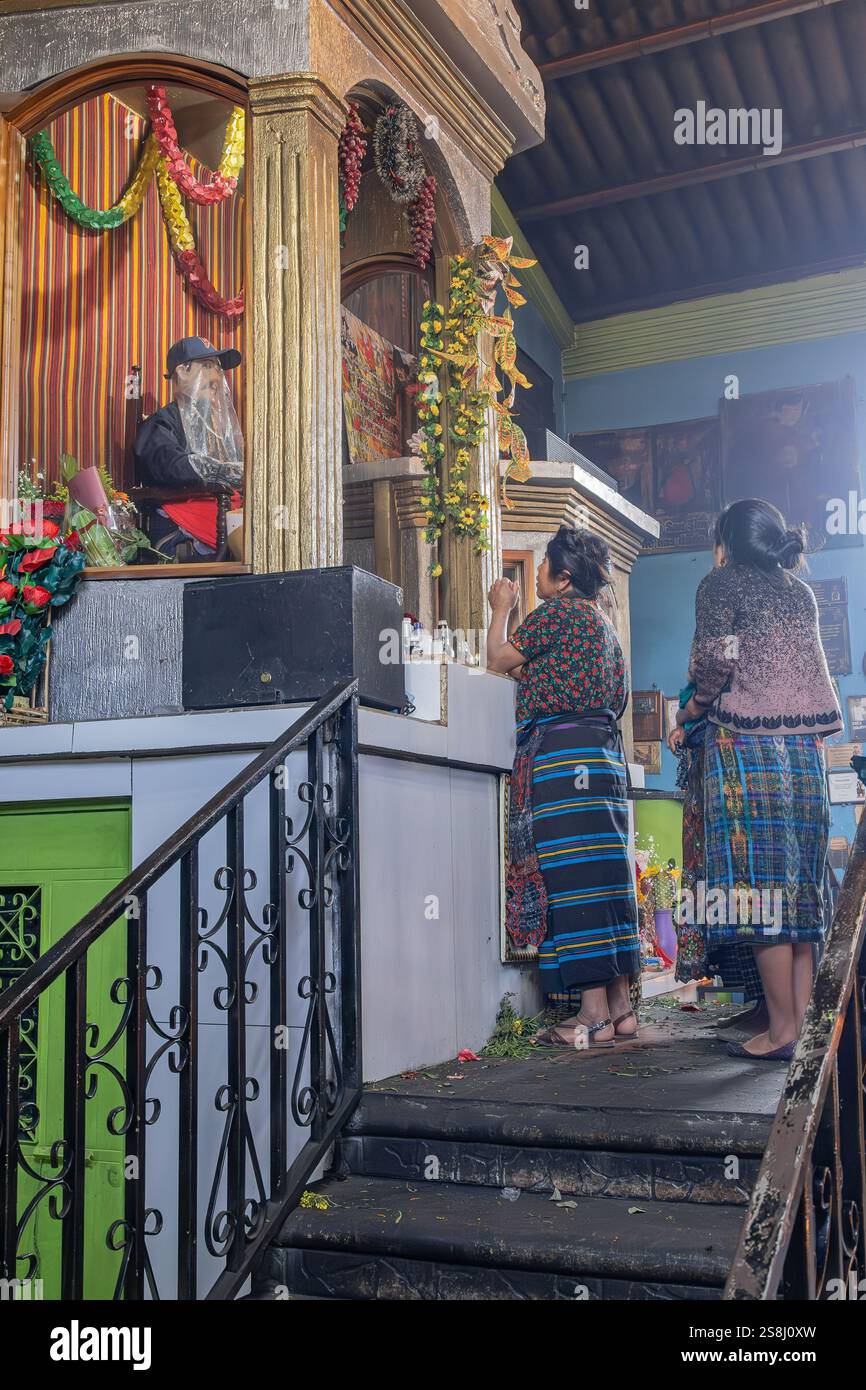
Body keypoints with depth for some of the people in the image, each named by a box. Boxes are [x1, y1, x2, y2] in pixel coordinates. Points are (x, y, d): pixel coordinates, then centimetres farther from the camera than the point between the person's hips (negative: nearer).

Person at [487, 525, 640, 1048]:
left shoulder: (558, 611, -5)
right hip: (604, 749, 9)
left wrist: (502, 608, 17)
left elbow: (498, 659, 1)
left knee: (573, 875, -10)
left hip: (561, 749, -9)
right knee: (603, 874, 8)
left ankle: (594, 1015, -11)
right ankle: (621, 1008, 10)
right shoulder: (604, 622, 22)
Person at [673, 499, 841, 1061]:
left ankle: (781, 1029, -6)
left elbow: (718, 655, -12)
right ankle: (797, 1025, 7)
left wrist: (694, 707, 3)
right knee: (799, 880, 6)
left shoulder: (722, 583, 0)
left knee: (758, 877, -6)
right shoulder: (801, 592, 19)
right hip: (805, 745, 7)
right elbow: (811, 668, 20)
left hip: (744, 740, -6)